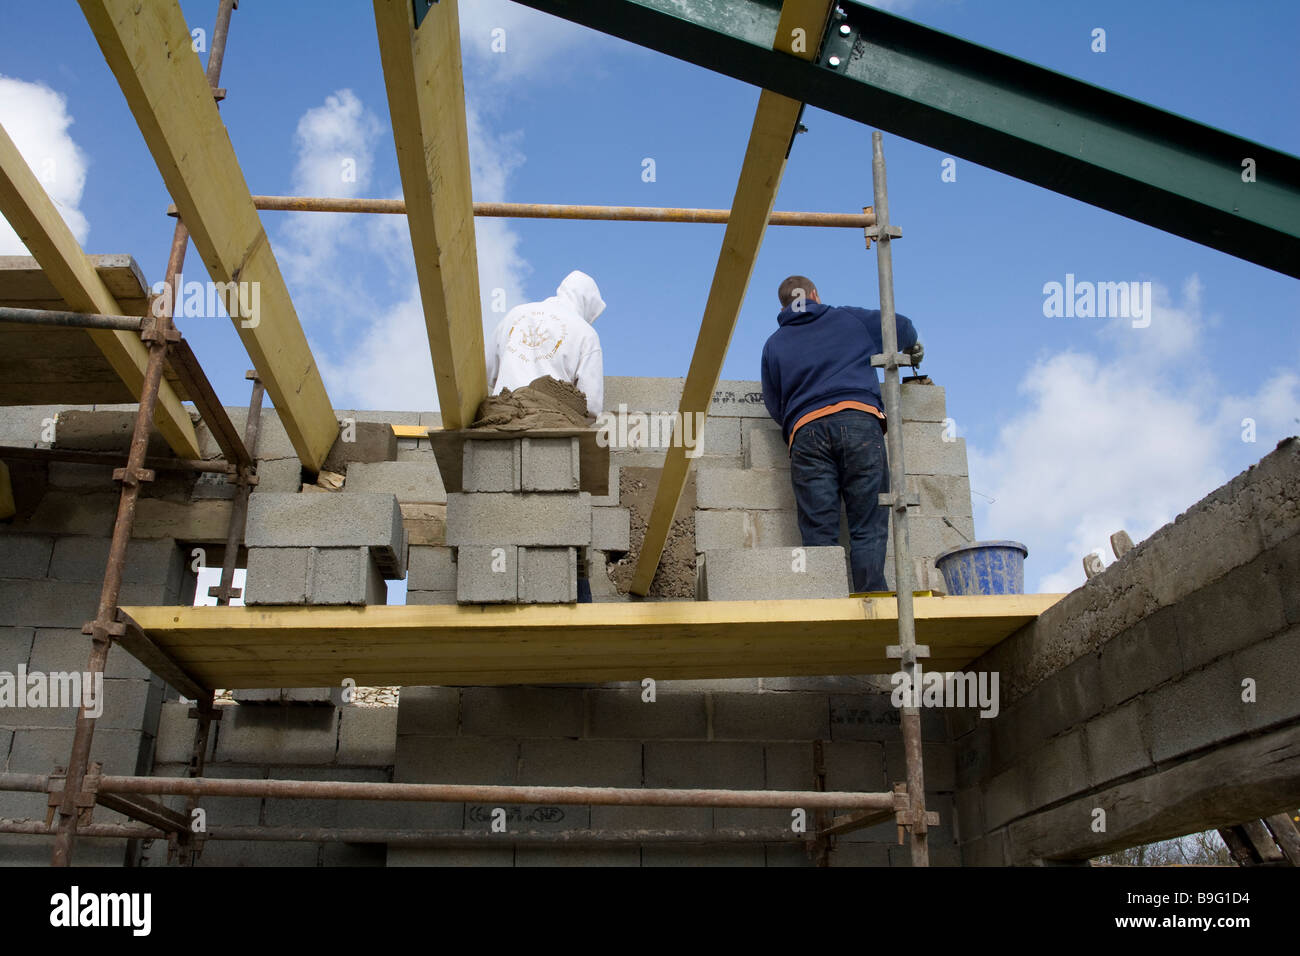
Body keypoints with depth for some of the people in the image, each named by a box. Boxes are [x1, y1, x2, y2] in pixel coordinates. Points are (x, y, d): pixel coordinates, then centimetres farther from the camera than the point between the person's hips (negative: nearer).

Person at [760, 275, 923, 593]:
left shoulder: (774, 344, 23)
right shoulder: (849, 318, 24)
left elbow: (774, 406, 21)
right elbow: (901, 326, 36)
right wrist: (912, 350, 58)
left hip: (805, 430, 1)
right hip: (860, 421, -1)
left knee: (819, 533, -3)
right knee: (868, 528, -3)